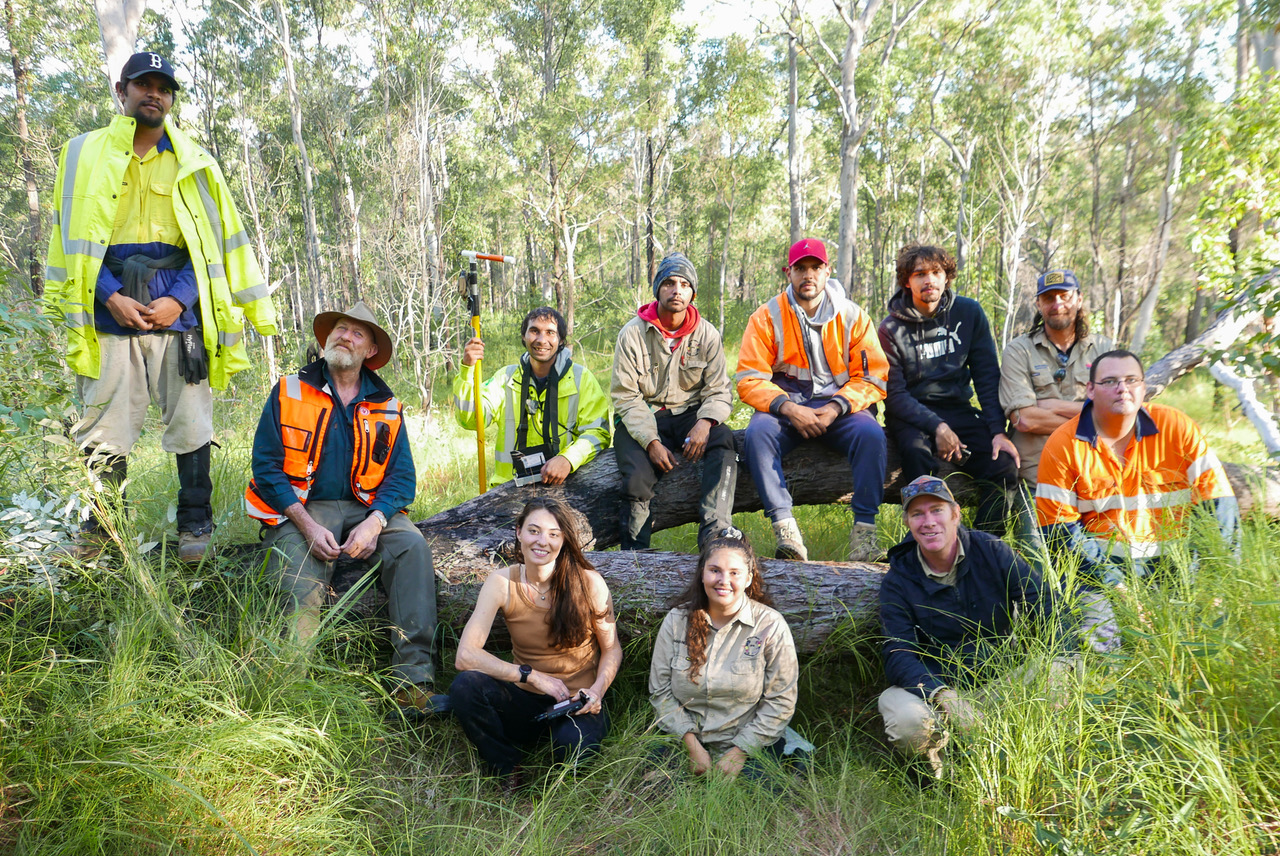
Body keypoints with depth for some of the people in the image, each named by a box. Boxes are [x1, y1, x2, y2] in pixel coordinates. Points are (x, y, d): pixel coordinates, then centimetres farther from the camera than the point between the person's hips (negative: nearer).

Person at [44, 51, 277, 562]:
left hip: (179, 311, 0)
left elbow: (217, 240, 7)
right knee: (103, 427, 3)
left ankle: (195, 523, 13)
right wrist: (112, 296, -7)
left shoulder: (194, 164, 11)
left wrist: (180, 299, -6)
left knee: (190, 423, 0)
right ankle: (101, 525, 19)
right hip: (111, 313, 1)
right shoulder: (86, 155, 12)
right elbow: (75, 238, 8)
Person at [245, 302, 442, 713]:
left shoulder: (387, 406, 11)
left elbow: (402, 477, 5)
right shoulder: (289, 392, 6)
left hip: (366, 510, 1)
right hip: (300, 509, -1)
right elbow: (267, 465, -1)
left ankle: (413, 680, -30)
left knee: (413, 546, -27)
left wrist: (374, 523, -17)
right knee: (301, 591, -29)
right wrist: (308, 526, -14)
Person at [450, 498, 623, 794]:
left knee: (573, 747, -35)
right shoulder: (502, 583, -11)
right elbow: (465, 656, -18)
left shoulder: (589, 583, -12)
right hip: (526, 700, 2)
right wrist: (532, 675, -23)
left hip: (577, 702, -2)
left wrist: (597, 691, -18)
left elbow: (612, 649, 1)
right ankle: (509, 770, -2)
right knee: (465, 686, -26)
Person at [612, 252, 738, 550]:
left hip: (690, 414, 2)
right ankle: (634, 554, -5)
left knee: (724, 439, -31)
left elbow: (719, 391, 0)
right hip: (643, 418, -1)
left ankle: (715, 534, -37)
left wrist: (705, 421, -24)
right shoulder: (633, 333, -4)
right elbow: (626, 397, -7)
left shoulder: (707, 335, 2)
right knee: (637, 480, -28)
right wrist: (651, 441, -21)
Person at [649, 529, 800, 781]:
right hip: (686, 739, 2)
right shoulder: (676, 621, -1)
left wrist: (739, 752, -12)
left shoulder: (771, 626, -7)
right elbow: (660, 691, 1)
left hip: (749, 744, -1)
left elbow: (781, 701, -6)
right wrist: (692, 746, -9)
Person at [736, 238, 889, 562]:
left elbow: (873, 377, 0)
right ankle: (785, 527, -33)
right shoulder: (766, 317, 0)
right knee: (757, 434, -32)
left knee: (871, 435, -30)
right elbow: (750, 380, -5)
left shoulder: (852, 316, 3)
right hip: (784, 406, 0)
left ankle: (864, 528, -21)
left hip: (839, 408, 1)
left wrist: (835, 408, -16)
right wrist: (789, 408, -21)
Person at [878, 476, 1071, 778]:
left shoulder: (991, 551, -4)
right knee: (907, 718, -35)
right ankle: (932, 762, 5)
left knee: (1068, 672, -23)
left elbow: (1043, 603, -7)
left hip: (1000, 680, 2)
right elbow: (898, 656, -17)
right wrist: (943, 696, -35)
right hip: (933, 685, -2)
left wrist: (1058, 660, -25)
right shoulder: (898, 582, -9)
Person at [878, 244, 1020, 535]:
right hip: (910, 415, -3)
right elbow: (894, 394, -8)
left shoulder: (969, 312, 4)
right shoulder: (892, 328, -4)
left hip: (958, 410, 3)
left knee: (1005, 464, -20)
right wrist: (937, 427, -21)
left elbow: (988, 377, 4)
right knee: (917, 451, -36)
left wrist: (998, 431, -8)